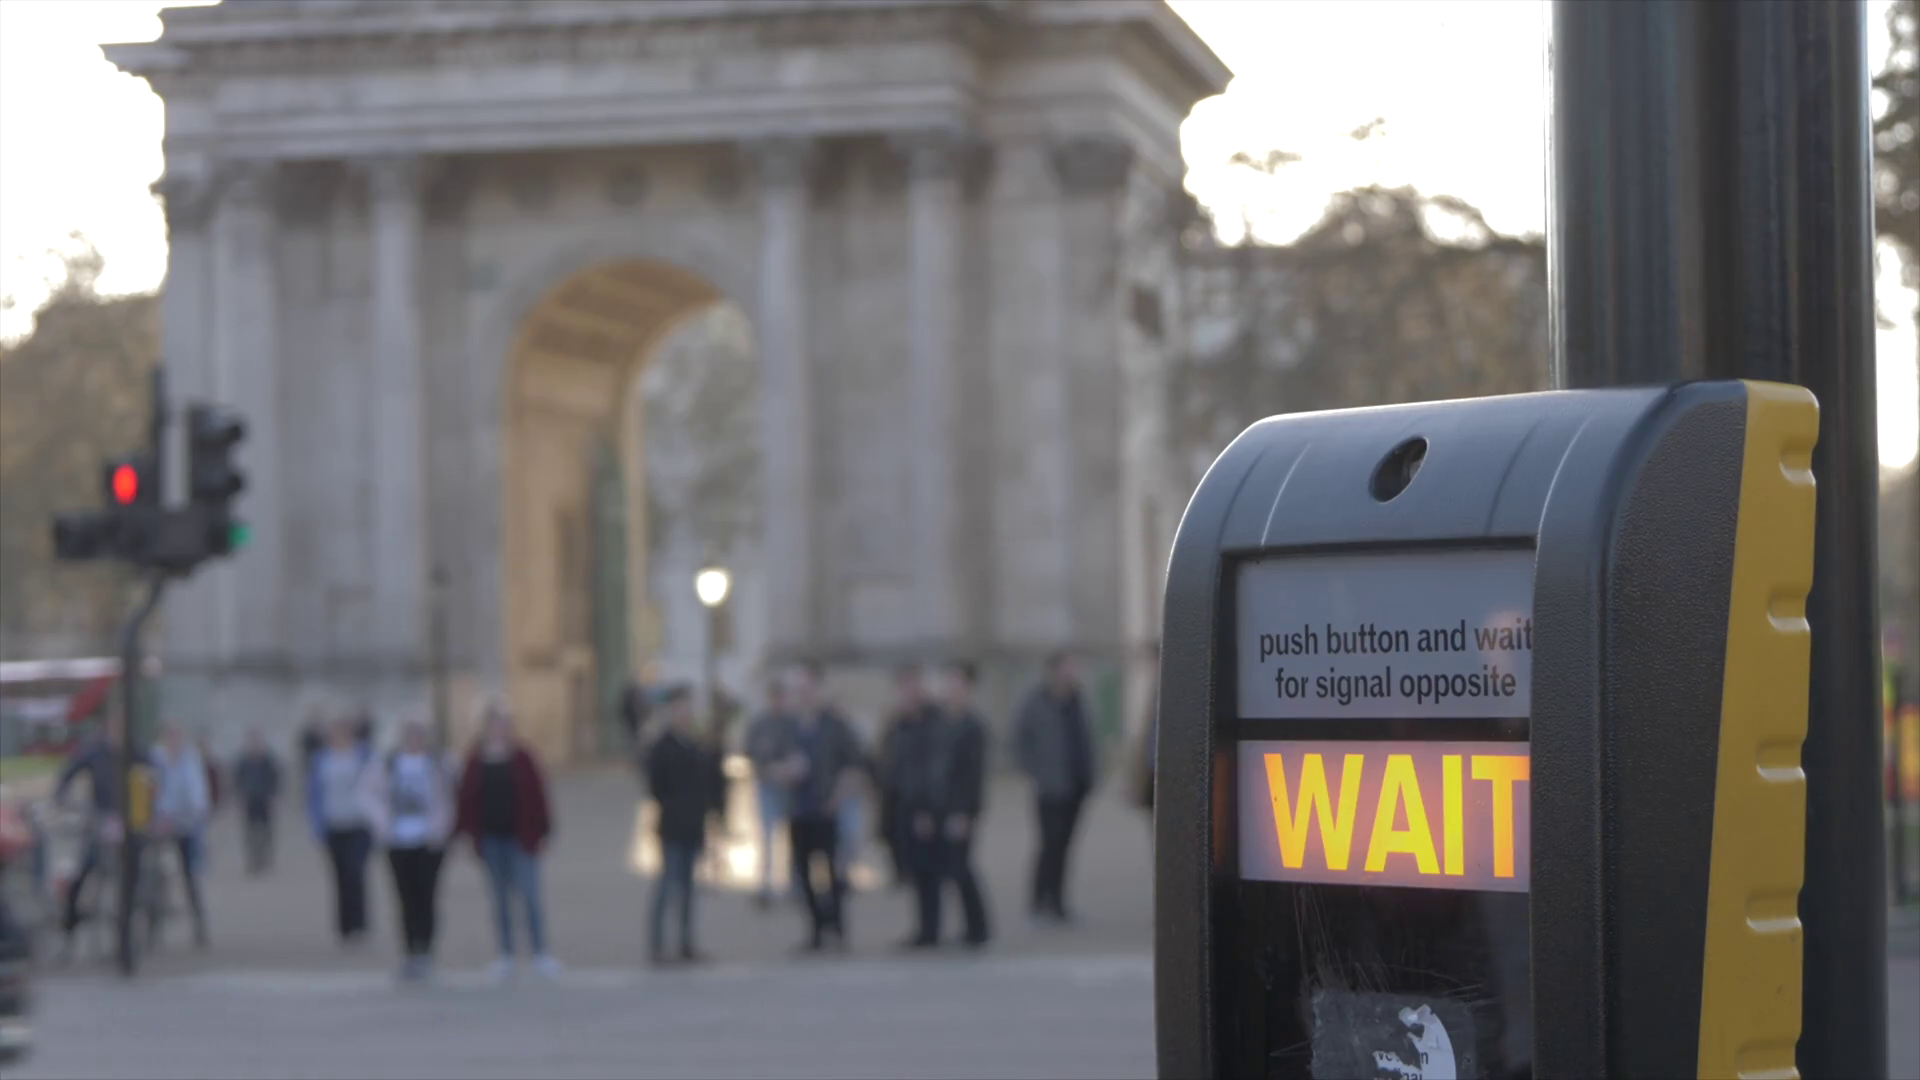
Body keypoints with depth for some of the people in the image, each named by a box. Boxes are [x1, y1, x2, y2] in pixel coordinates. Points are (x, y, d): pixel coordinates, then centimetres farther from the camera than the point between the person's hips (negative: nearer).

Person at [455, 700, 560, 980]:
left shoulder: (522, 757, -3)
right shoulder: (476, 760, 3)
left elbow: (536, 795, -2)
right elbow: (467, 797, 5)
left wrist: (540, 829, -5)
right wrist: (466, 828, 0)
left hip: (520, 837, -3)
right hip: (491, 839, 3)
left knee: (529, 894, -7)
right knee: (500, 898, 9)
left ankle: (540, 954, -1)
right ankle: (505, 955, 15)